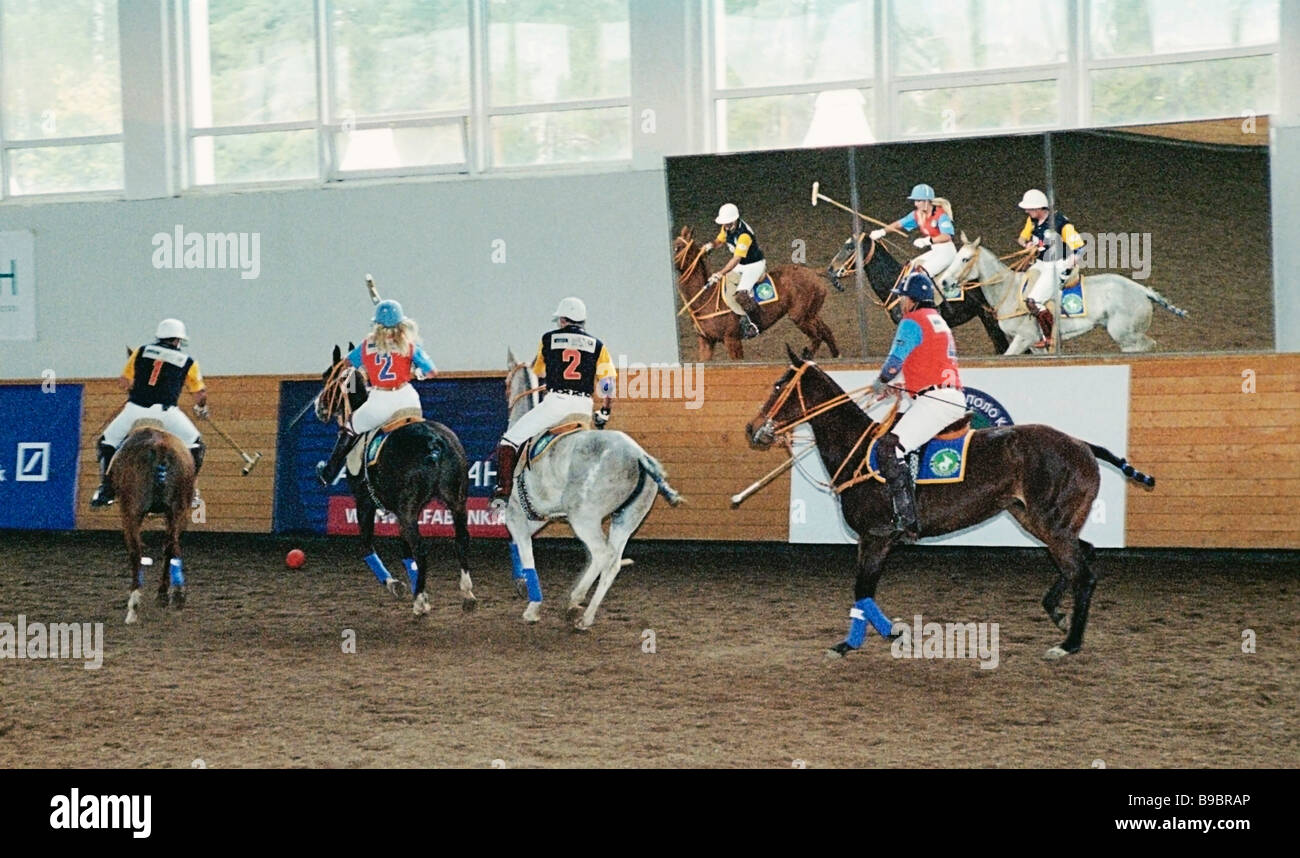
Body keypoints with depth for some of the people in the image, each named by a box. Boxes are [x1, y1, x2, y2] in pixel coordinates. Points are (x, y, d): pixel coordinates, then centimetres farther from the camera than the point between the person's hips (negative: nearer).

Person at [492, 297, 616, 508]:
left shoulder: (549, 339, 9)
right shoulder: (597, 345, 12)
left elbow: (539, 372, 23)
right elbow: (607, 383, 3)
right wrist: (604, 412, 11)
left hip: (555, 402, -2)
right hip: (583, 405, 2)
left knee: (511, 439, 6)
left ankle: (503, 491, -7)